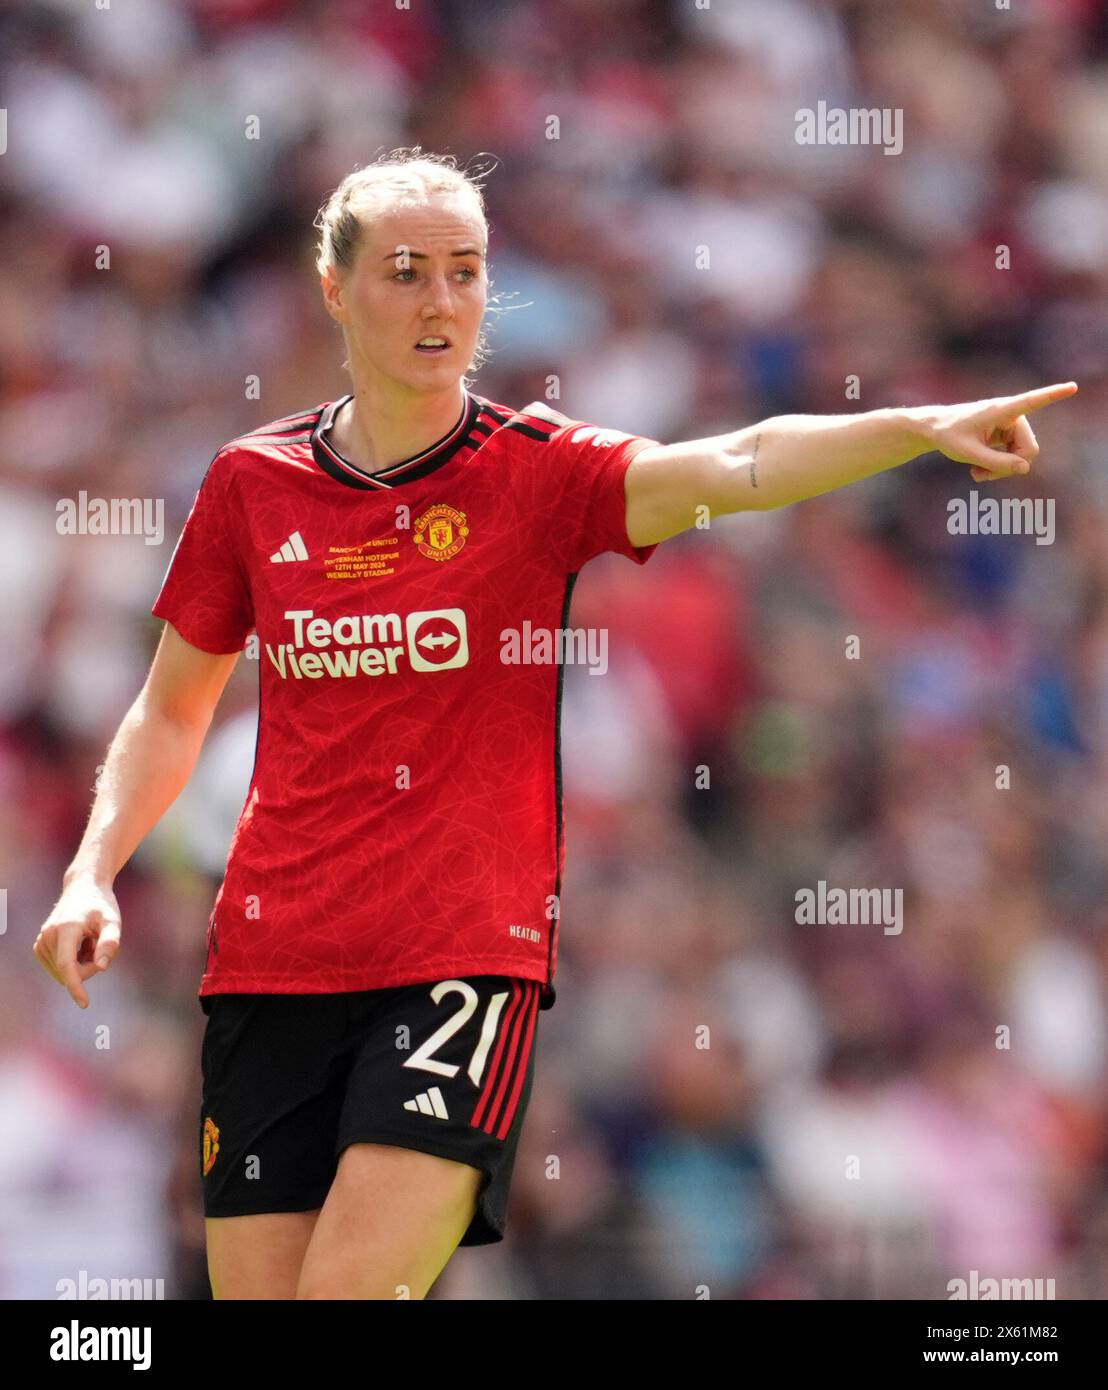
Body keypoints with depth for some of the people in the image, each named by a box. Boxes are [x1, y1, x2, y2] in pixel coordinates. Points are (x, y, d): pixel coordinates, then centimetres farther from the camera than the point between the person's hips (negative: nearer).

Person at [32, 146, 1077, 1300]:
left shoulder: (537, 472, -1)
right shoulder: (254, 482, 7)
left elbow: (733, 469, -19)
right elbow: (171, 710, 19)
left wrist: (921, 425, -35)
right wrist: (92, 874, 5)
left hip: (471, 952, -3)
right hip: (270, 964, 3)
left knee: (354, 1286, -18)